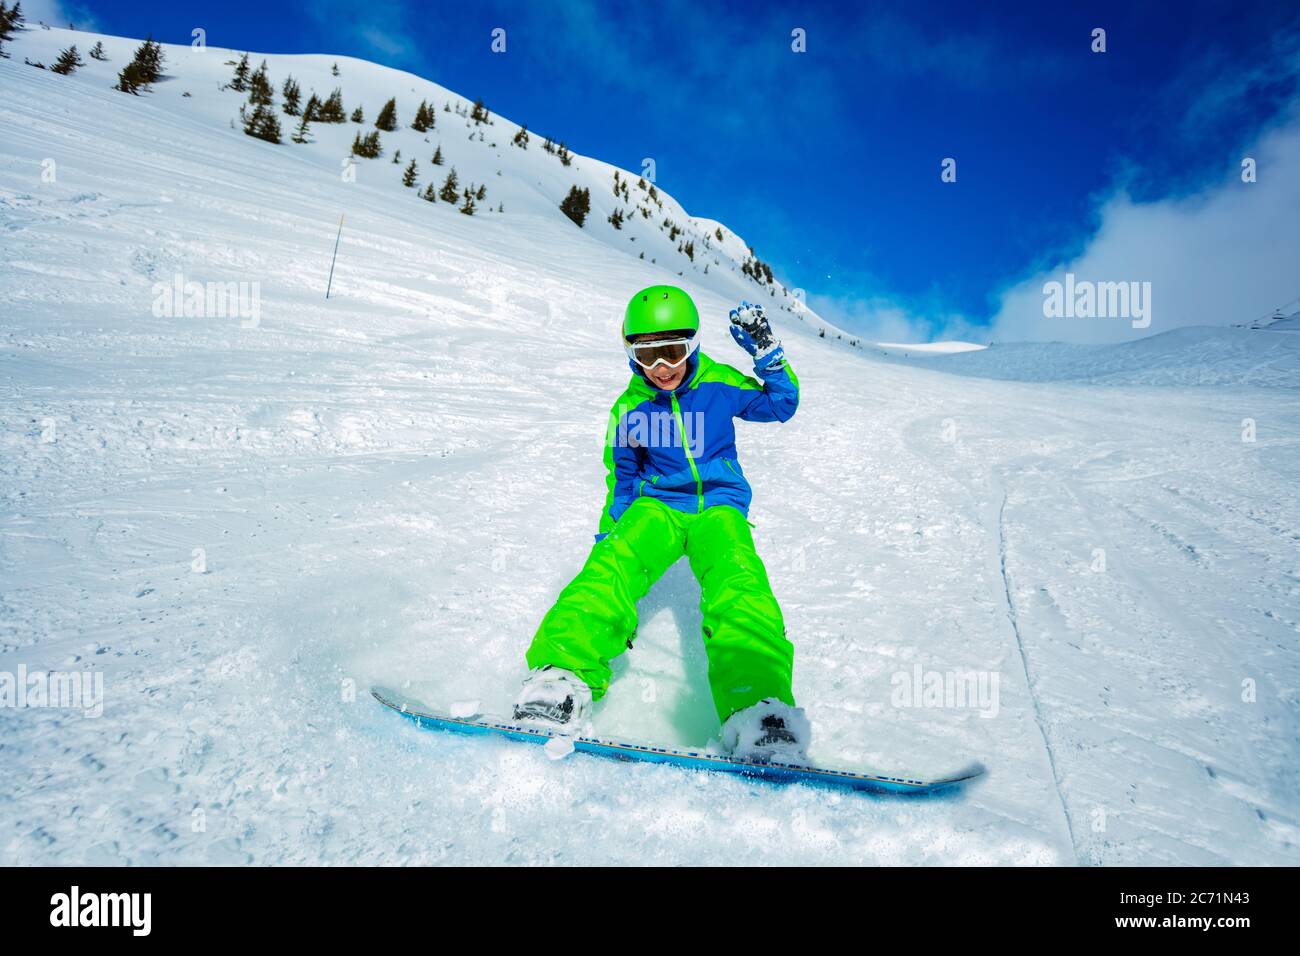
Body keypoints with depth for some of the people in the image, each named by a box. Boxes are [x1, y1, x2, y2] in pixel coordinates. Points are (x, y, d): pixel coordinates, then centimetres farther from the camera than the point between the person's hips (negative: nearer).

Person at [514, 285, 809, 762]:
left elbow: (783, 405, 9)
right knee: (612, 565, -32)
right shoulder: (629, 410, 5)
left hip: (718, 507, -1)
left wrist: (767, 353, -5)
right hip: (656, 506, 2)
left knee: (737, 582, -34)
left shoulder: (719, 385, 1)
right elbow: (622, 481, 15)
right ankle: (564, 675, -48)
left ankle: (759, 710, -54)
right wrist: (609, 534, 10)